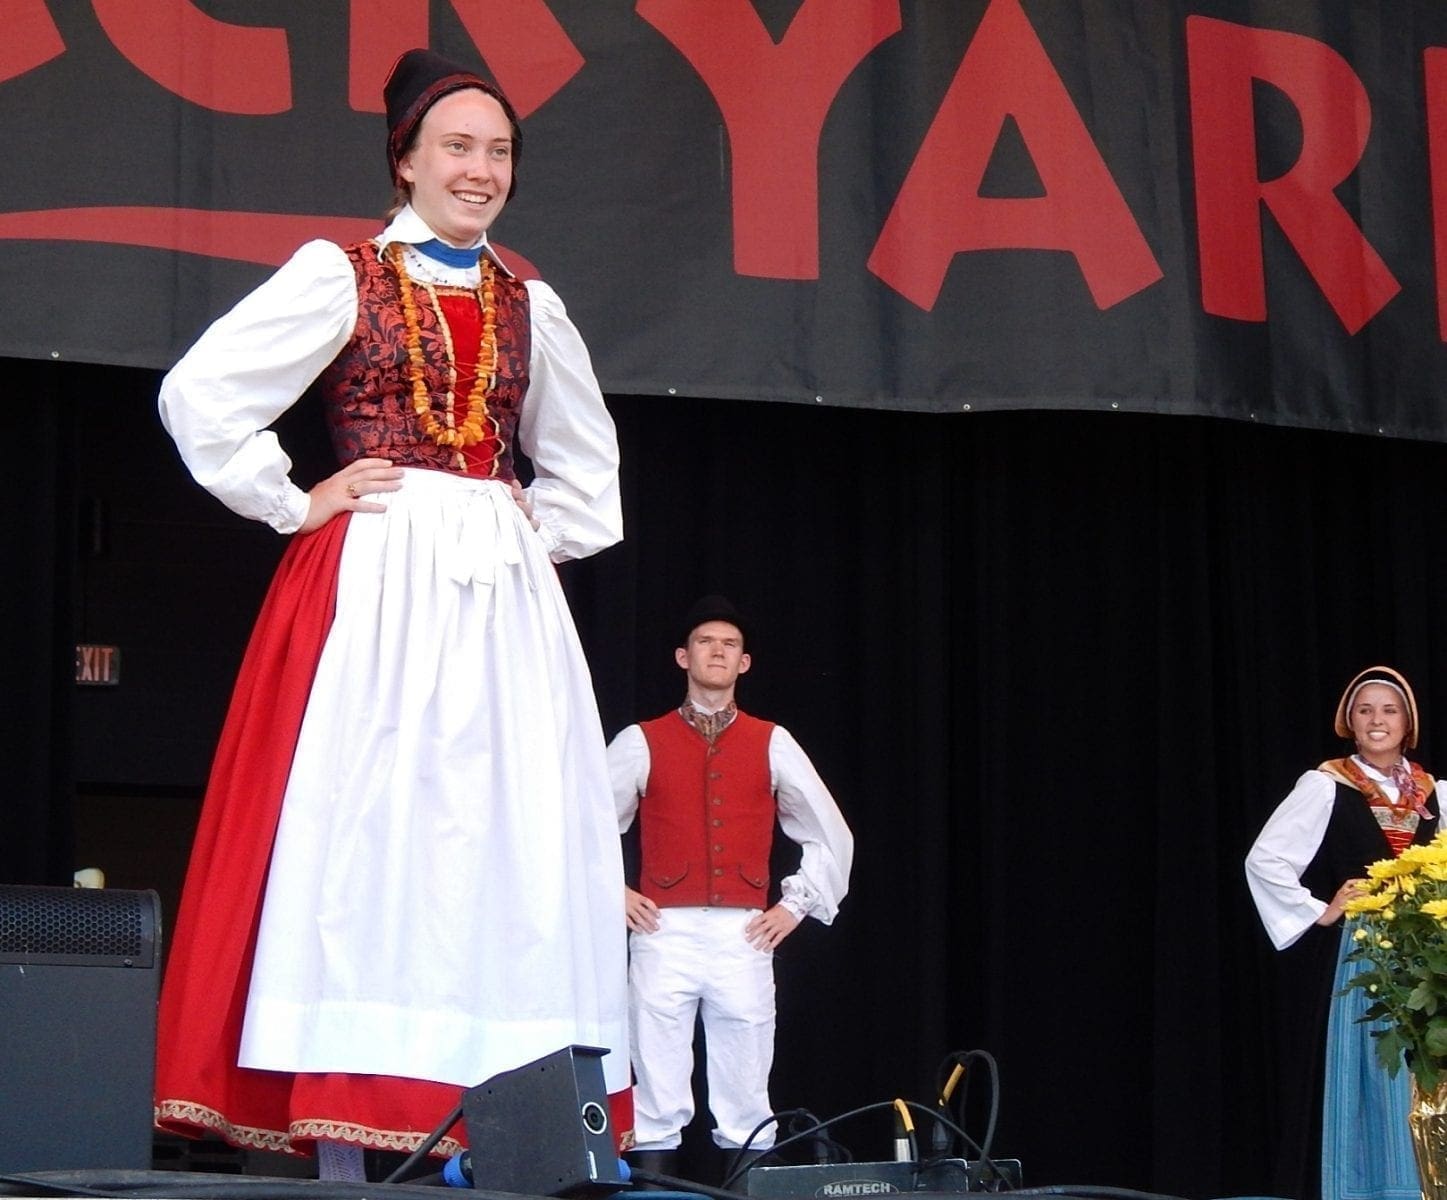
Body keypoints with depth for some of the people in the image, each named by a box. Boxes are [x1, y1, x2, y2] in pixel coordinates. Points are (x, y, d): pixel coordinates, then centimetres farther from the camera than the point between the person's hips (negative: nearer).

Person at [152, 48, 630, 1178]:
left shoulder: (531, 307, 16)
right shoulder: (340, 275, 2)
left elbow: (586, 460, 30)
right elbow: (201, 395, -5)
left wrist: (542, 531, 14)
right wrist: (296, 504, -5)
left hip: (503, 592, 5)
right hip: (370, 585, -5)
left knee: (503, 844, -1)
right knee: (359, 829, -9)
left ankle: (487, 1133, 1)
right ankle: (343, 1139, -9)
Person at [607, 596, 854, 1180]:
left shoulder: (772, 744, 12)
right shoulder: (641, 743, 8)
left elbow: (832, 836, 19)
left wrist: (797, 904, 11)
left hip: (744, 935, 1)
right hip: (664, 932, -1)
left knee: (746, 1100, 2)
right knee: (657, 1096, -3)